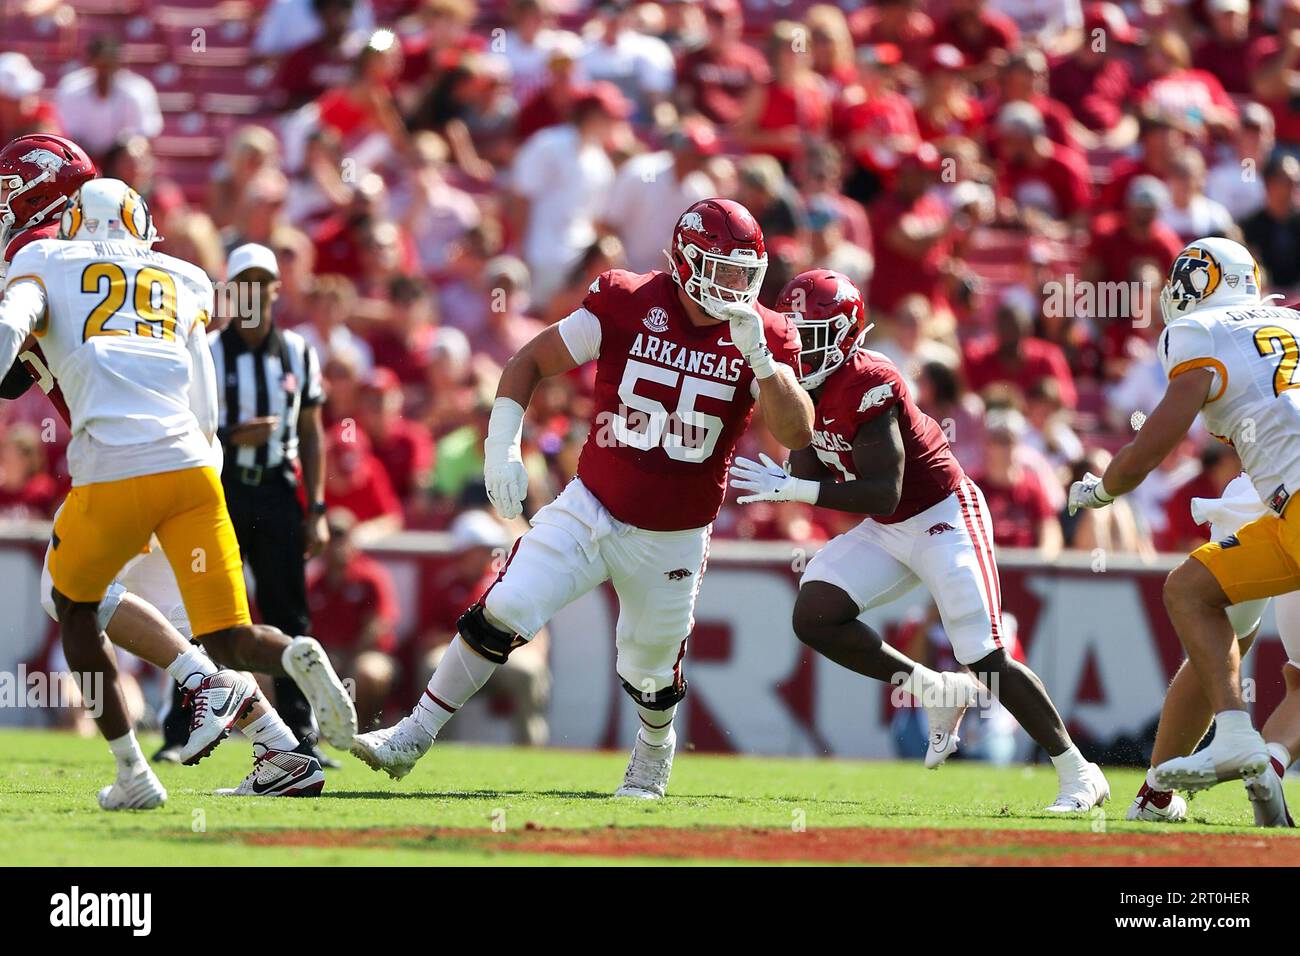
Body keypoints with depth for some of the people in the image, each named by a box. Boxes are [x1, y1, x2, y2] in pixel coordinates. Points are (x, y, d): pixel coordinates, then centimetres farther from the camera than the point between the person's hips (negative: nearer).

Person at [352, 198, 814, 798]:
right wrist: (502, 448, -13)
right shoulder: (626, 306, -11)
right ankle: (413, 737, -1)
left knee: (651, 675, 14)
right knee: (501, 615, -13)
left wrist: (759, 357, -31)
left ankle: (654, 752, 47)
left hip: (671, 540, 1)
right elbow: (530, 362, -2)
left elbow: (797, 436, -19)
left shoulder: (762, 338, -8)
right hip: (591, 509, -1)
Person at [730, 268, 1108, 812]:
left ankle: (1079, 775, 0)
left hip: (943, 518, -9)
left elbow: (883, 496, -29)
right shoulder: (806, 385, 1)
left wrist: (792, 490, -32)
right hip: (888, 531, 9)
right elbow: (809, 476, 5)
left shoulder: (867, 386, -26)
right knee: (814, 617, -8)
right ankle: (933, 691, 8)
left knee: (985, 659, -11)